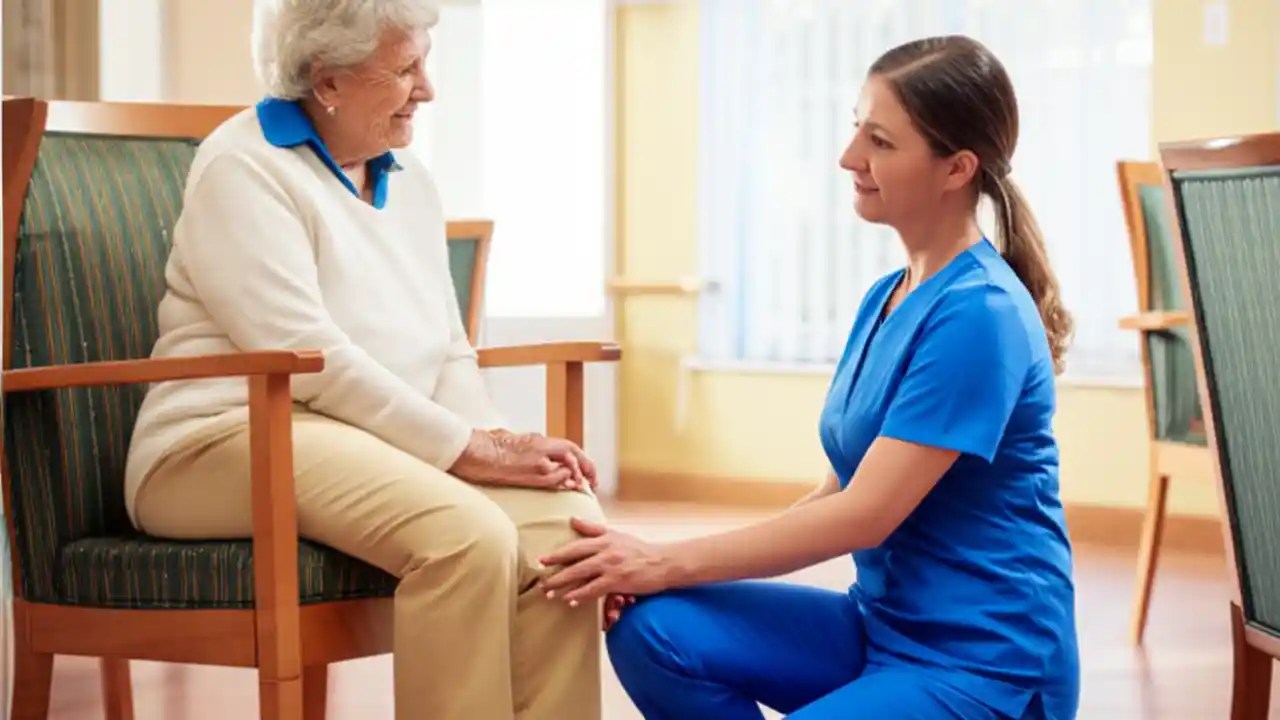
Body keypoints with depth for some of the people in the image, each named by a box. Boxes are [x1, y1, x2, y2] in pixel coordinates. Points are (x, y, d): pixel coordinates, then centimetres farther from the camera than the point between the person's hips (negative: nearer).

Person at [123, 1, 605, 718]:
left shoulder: (409, 180, 16)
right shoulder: (245, 169, -7)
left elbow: (448, 354, 16)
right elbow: (308, 359, -17)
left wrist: (497, 441, -5)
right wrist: (468, 449, -18)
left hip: (383, 443, 7)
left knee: (563, 516, -20)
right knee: (466, 535, -32)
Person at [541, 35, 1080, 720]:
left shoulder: (978, 314, -18)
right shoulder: (886, 297, 9)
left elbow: (867, 514, -20)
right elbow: (843, 491, 10)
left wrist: (667, 563, -16)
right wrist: (664, 566, -2)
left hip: (985, 661, -8)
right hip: (884, 627, 8)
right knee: (655, 631, -14)